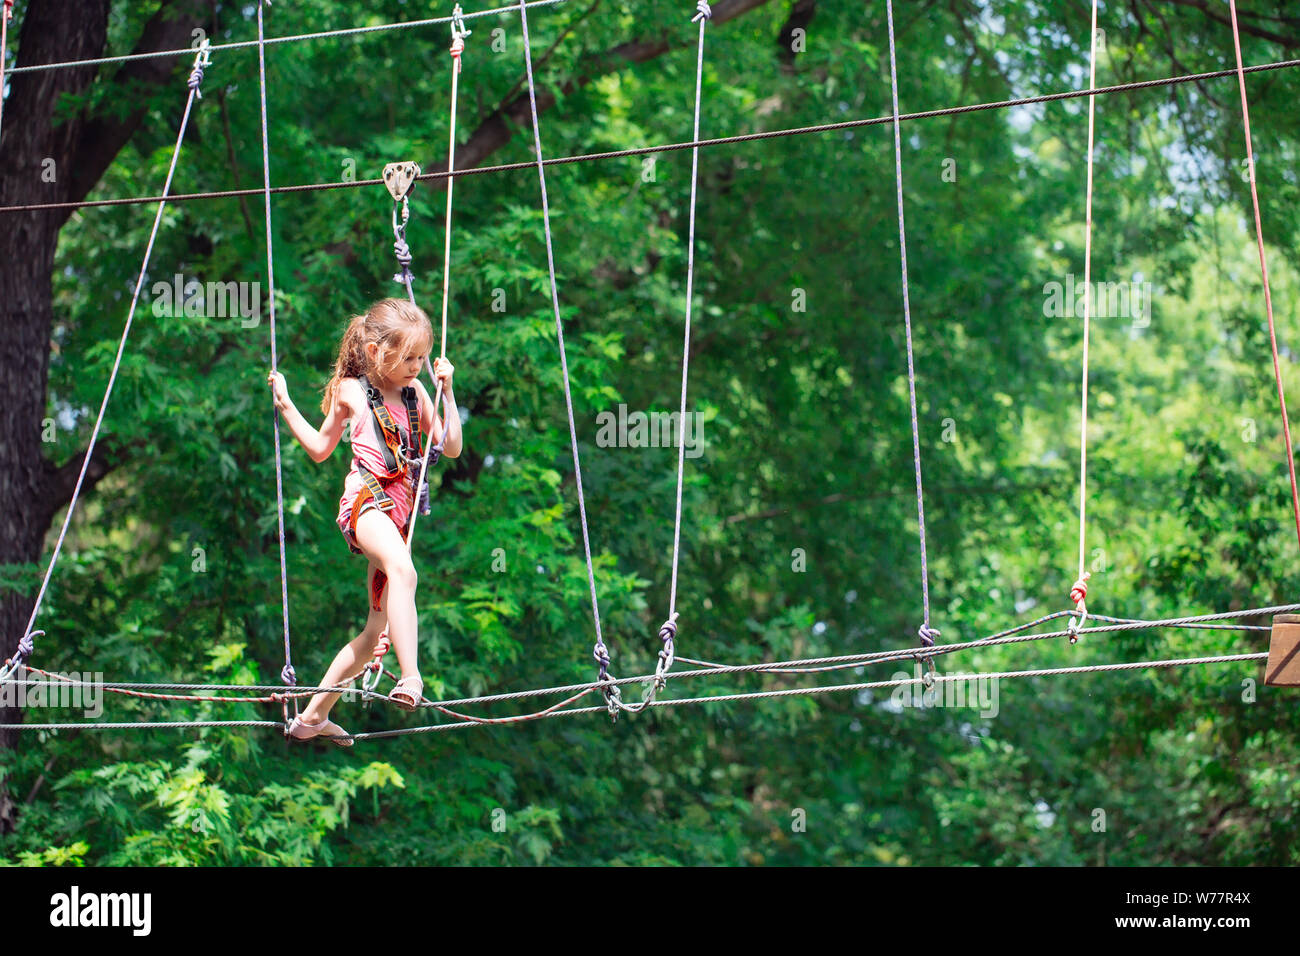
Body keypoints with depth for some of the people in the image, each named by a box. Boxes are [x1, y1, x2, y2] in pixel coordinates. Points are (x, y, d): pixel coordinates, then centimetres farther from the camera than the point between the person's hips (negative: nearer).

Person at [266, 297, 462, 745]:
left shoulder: (415, 393, 15)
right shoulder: (350, 392, 6)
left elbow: (451, 448, 16)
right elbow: (320, 448, 19)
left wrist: (447, 392, 9)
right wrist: (286, 406, 14)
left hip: (400, 507, 6)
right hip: (366, 495, -6)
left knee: (378, 631, 7)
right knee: (402, 569, -39)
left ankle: (314, 715, 20)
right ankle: (411, 678, -50)